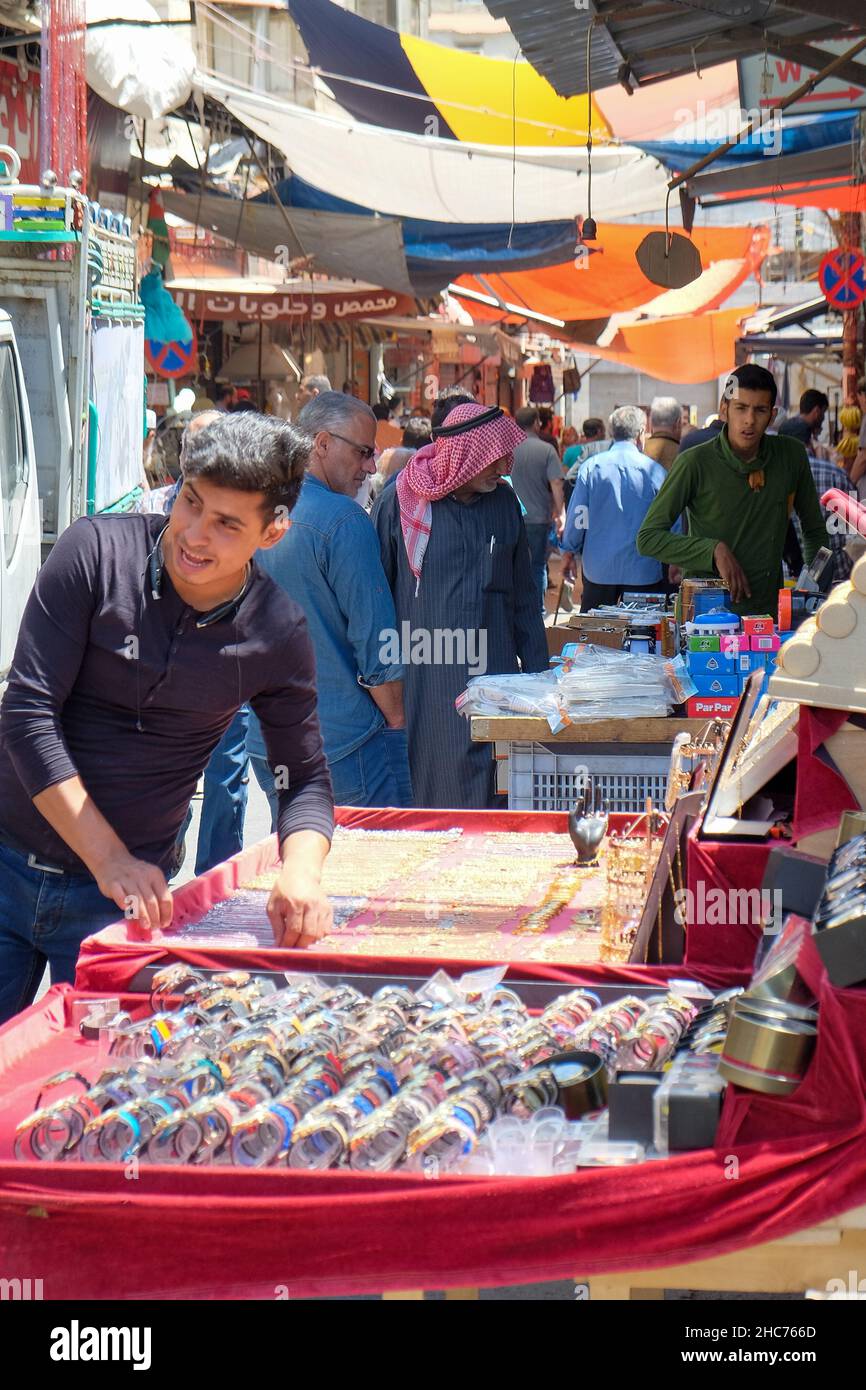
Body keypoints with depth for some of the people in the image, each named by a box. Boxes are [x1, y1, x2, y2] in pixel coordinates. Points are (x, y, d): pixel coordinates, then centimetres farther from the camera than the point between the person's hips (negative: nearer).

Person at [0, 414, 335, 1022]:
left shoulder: (279, 635, -5)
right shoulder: (98, 552, -11)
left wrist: (302, 870, -17)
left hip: (128, 892, 1)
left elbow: (306, 778, 6)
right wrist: (109, 857, -19)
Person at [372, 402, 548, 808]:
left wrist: (537, 669, 13)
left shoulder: (504, 504, 9)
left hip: (492, 674, 3)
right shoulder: (400, 501, -3)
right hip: (422, 679, -3)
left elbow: (523, 598, 17)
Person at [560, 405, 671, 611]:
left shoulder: (591, 467, -4)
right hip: (643, 571, -1)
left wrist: (569, 550, 14)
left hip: (599, 568, 1)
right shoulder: (655, 471, -6)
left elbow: (578, 516, 0)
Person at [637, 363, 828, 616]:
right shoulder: (695, 463, -7)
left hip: (768, 613, 4)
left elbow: (815, 531, 21)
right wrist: (715, 551, -16)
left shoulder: (791, 455, 6)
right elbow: (648, 538, -7)